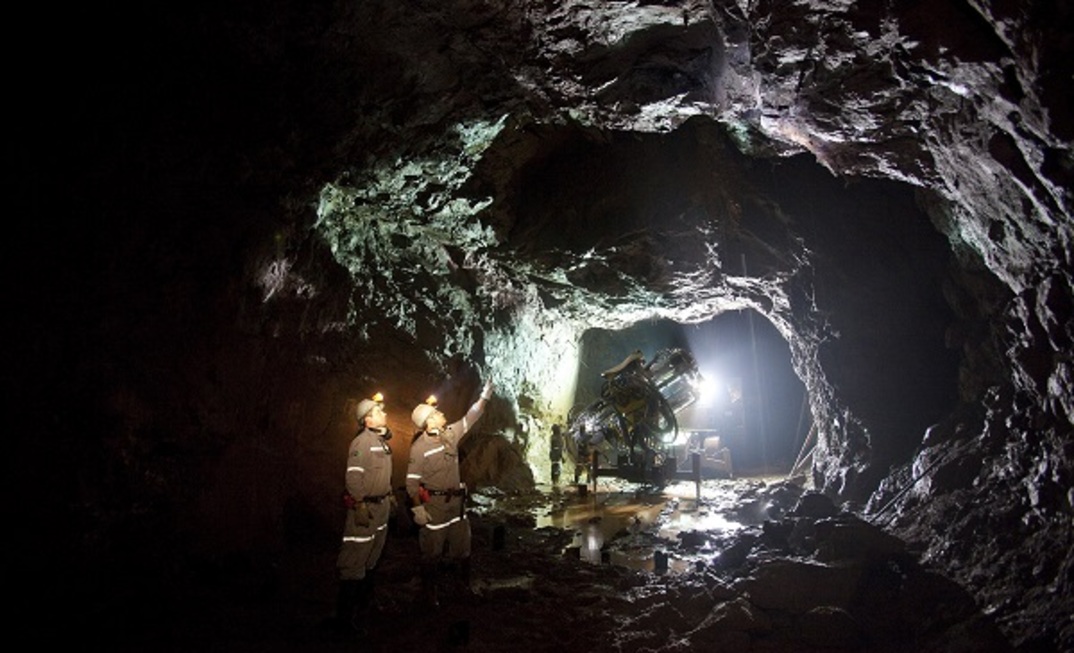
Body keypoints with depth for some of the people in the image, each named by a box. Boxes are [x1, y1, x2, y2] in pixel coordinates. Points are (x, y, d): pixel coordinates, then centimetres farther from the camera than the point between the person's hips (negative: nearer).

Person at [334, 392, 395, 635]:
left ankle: (364, 603, 34)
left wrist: (389, 495, 21)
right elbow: (353, 476, -22)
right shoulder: (362, 442, -17)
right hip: (365, 507, -9)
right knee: (355, 560, -4)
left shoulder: (382, 440, 11)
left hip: (382, 506, 9)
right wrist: (360, 506, -22)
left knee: (372, 558, 19)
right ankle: (347, 615, 5)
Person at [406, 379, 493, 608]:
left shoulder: (450, 434, 1)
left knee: (462, 544, 18)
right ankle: (429, 591, 23)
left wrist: (484, 397, 6)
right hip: (434, 503, -7)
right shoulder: (419, 447, -17)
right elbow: (412, 481, -16)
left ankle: (466, 584, 35)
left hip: (456, 500, 7)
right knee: (432, 549, 6)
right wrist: (417, 507, -18)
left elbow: (469, 419, 11)